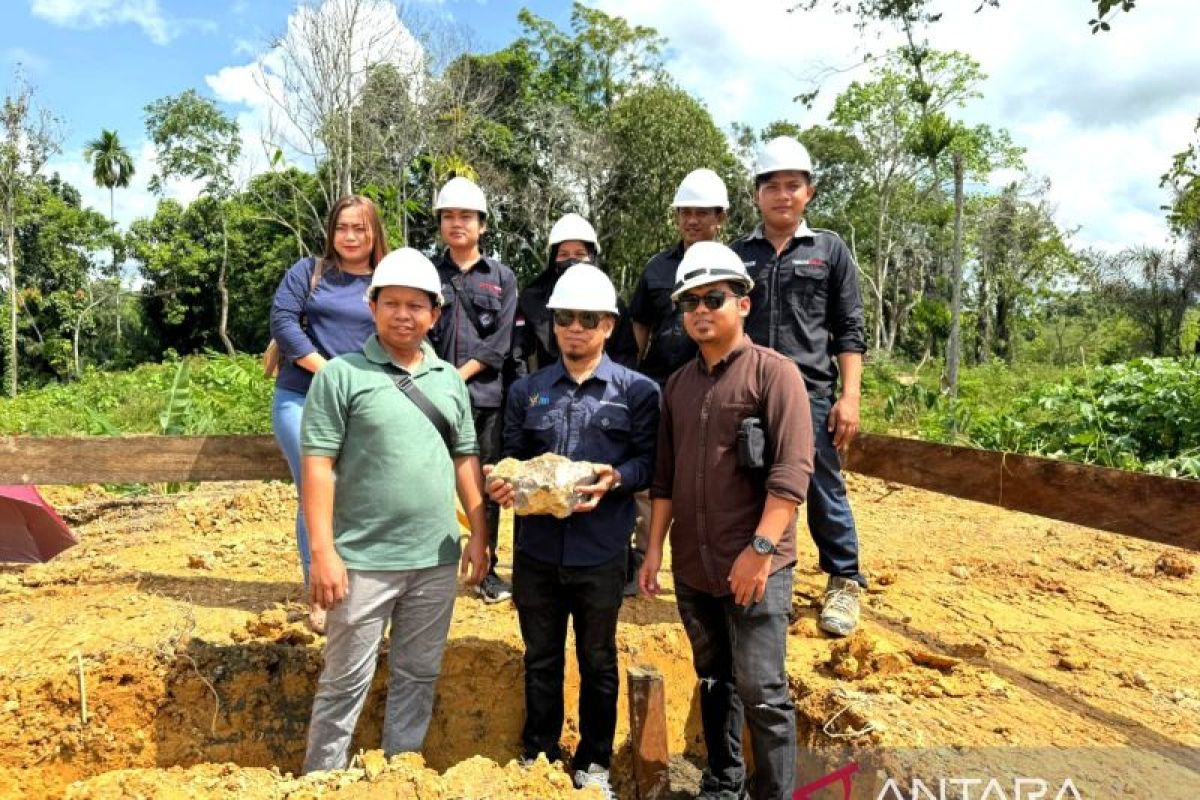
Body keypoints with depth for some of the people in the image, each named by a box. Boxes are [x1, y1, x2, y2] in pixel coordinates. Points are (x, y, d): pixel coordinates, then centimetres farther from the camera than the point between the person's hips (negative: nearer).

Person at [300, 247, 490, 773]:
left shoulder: (450, 380, 8)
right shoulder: (341, 374, -6)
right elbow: (317, 464, -10)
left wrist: (479, 535, 7)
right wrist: (323, 551, -14)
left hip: (436, 560, 4)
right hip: (364, 560, -4)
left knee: (417, 677, 16)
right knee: (345, 683, 9)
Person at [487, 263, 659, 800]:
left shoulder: (637, 391, -2)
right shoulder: (527, 391, 7)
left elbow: (650, 459, -4)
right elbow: (511, 456, 10)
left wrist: (616, 479, -22)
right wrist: (502, 484, -11)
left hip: (600, 552, -2)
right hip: (537, 549, 3)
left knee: (597, 660, 14)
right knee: (540, 659, 16)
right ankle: (538, 757, 35)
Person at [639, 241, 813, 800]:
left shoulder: (774, 372, -8)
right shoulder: (677, 385, 10)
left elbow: (791, 472, -15)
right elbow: (665, 475, 12)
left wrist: (760, 548, -20)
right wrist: (654, 547, 8)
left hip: (756, 567, -6)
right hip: (692, 566, 6)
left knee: (762, 693, 1)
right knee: (714, 681, 20)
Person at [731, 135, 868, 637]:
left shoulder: (831, 251, 7)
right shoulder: (736, 255, 10)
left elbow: (849, 332, 4)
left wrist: (849, 397, -5)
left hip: (811, 394, -1)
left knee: (824, 492, 4)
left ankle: (844, 584, 22)